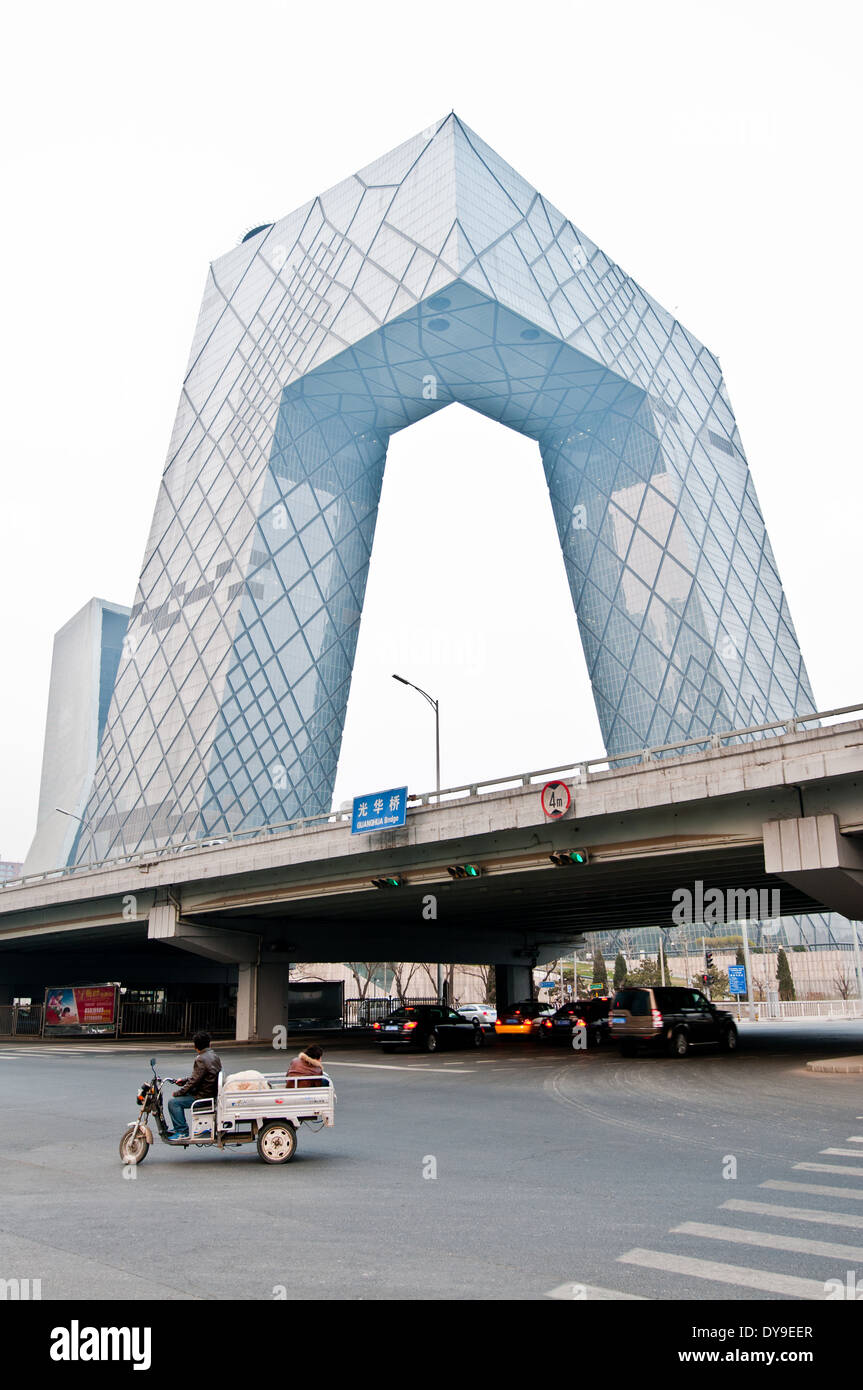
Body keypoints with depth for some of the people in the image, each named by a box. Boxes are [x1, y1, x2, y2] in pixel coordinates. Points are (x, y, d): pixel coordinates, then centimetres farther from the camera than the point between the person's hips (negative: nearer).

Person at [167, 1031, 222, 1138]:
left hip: (203, 1096, -10)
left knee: (173, 1102, -13)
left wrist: (177, 1093, -10)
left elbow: (194, 1081, -20)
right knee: (178, 1097, 22)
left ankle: (183, 1132, -10)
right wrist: (183, 1080, 17)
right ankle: (178, 1128, 27)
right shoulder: (214, 1056, 11)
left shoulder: (201, 1059, -19)